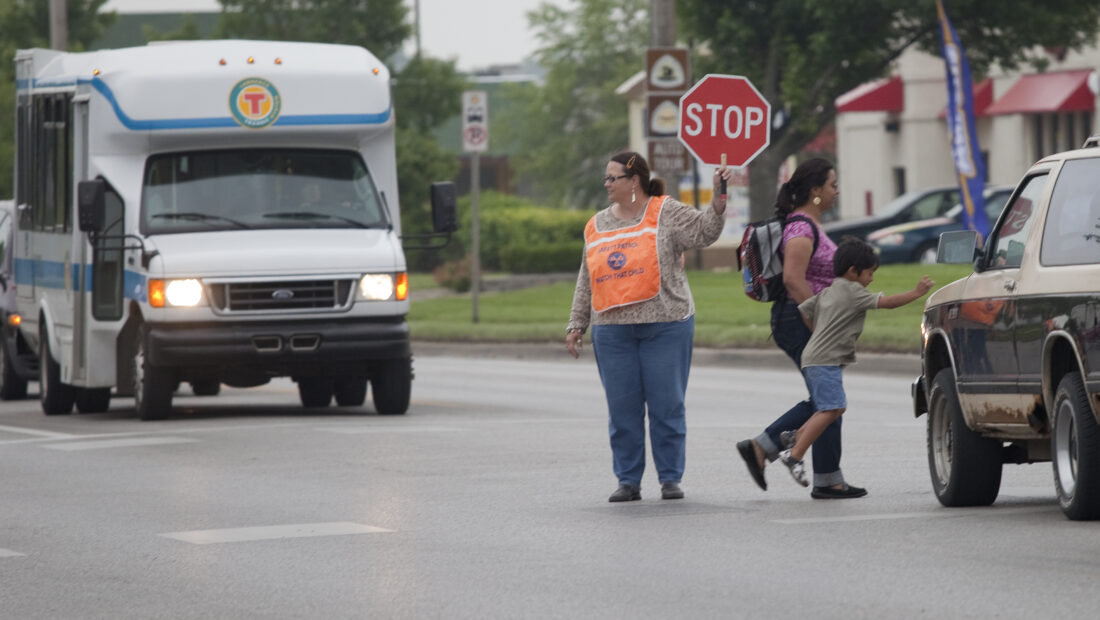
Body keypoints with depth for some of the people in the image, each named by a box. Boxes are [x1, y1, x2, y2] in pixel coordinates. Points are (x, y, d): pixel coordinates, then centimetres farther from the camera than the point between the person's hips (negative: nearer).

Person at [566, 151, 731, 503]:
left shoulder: (666, 213, 1)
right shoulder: (597, 226, 15)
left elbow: (703, 233, -11)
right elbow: (586, 284, 18)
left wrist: (718, 199, -25)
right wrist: (576, 325, 15)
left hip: (665, 327, -4)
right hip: (612, 331, 4)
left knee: (667, 406, -1)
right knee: (622, 409, 4)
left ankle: (670, 478, 7)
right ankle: (628, 481, 11)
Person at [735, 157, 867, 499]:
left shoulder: (810, 226, 16)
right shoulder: (802, 228, -16)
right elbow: (793, 278, -26)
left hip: (811, 323, 10)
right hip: (802, 321, -10)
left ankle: (760, 447, 13)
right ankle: (827, 481, 3)